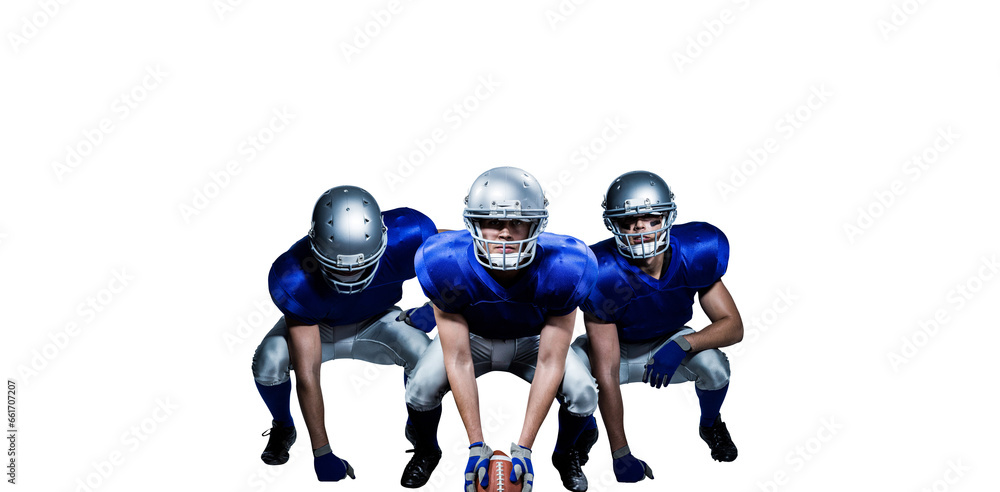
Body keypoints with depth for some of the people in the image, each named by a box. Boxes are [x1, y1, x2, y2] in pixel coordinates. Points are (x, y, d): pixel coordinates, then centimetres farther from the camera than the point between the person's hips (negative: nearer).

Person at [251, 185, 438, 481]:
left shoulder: (406, 238, -36)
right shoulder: (295, 280, -37)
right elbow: (307, 374, -34)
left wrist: (435, 311, -23)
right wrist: (322, 453, -33)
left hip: (375, 323, 1)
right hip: (316, 327, -1)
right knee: (269, 363, -30)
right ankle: (283, 428, 5)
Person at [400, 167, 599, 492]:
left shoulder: (561, 269, -35)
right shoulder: (447, 266, -35)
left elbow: (550, 362, -27)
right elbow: (458, 360, -28)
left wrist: (523, 448, -28)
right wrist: (476, 446, -28)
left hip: (533, 341, 0)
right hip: (470, 339, 0)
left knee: (583, 395, -23)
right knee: (421, 389, -25)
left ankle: (566, 457, 14)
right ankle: (427, 452, 12)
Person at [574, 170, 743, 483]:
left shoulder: (694, 255, -25)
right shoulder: (604, 276, -35)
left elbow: (733, 327, -17)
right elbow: (606, 375, -32)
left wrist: (682, 345, -38)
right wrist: (621, 454, -30)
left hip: (667, 347, 3)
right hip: (614, 347, -3)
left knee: (714, 366, -27)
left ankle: (710, 425, 11)